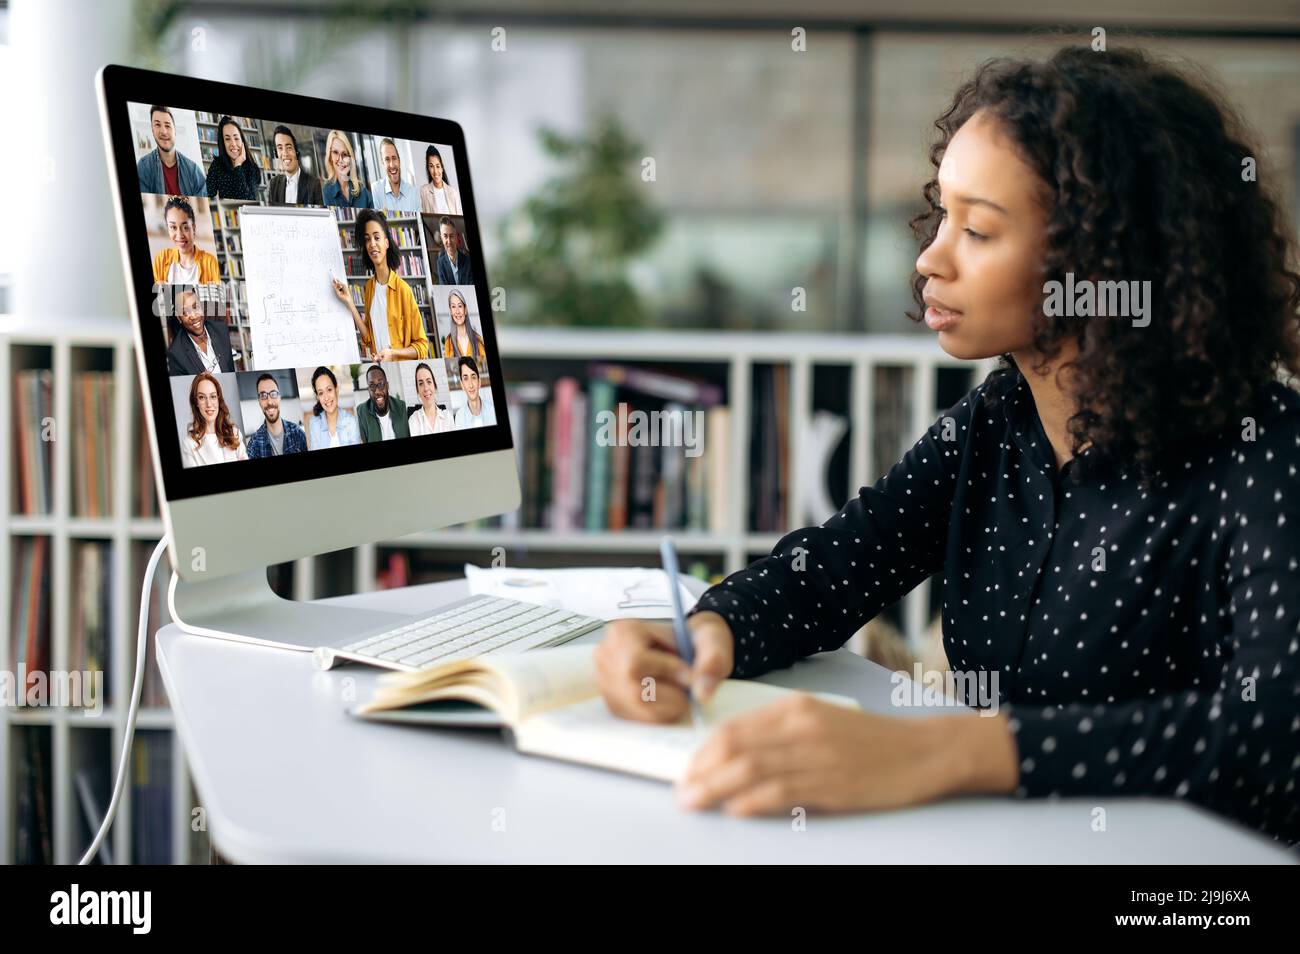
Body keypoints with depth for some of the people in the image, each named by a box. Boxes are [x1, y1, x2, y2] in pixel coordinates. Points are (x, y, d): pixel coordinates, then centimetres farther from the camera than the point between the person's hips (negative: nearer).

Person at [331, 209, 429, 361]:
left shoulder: (403, 289, -10)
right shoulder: (369, 287, 10)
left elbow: (422, 346, -6)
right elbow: (369, 337, 6)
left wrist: (393, 353, -18)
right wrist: (349, 302, 2)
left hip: (402, 367, -5)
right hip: (376, 366, 5)